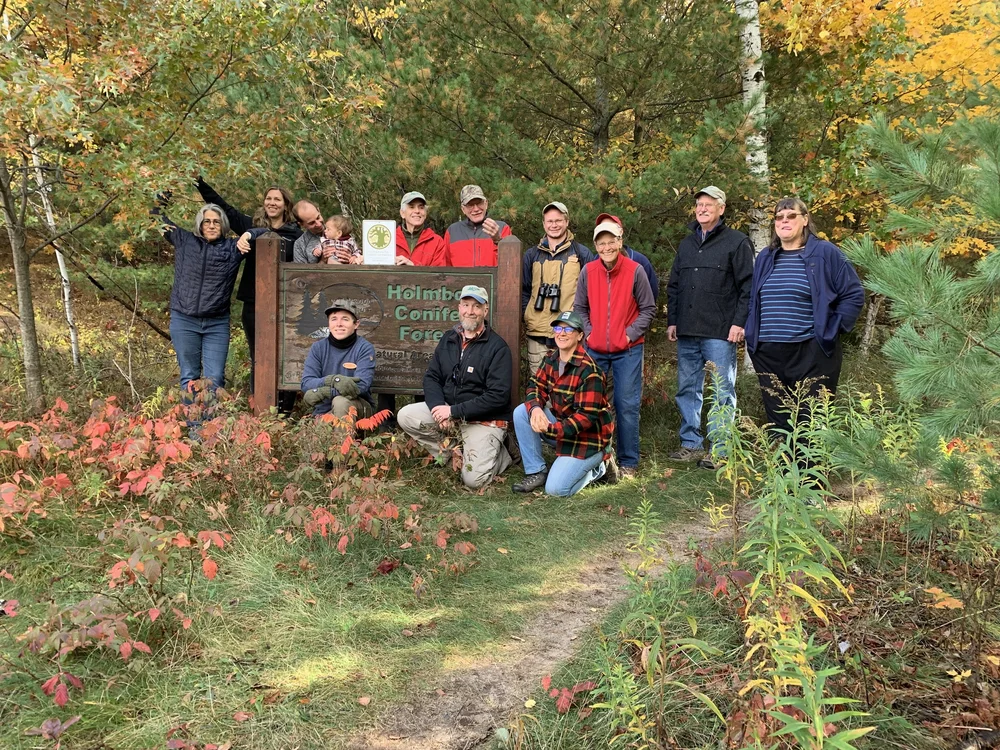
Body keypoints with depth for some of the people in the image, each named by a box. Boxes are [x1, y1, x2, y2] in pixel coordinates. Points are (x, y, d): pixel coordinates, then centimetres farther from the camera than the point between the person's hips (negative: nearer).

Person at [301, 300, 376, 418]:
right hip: (323, 412, 1)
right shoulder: (318, 348, 4)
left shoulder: (365, 348, -5)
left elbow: (361, 385, -17)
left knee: (341, 401, -31)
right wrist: (333, 380, -25)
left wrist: (322, 392, -22)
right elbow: (306, 384, -6)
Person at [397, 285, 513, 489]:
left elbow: (498, 396, -20)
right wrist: (438, 407, -17)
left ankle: (499, 455, 14)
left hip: (485, 420, -6)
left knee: (474, 480, -19)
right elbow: (431, 377, 5)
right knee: (406, 416, -13)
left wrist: (455, 411, -22)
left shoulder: (497, 347, -13)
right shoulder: (448, 339, 5)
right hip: (448, 409, 6)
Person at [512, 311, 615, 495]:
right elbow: (536, 386, 1)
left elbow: (588, 416, -25)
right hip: (561, 423, 7)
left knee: (555, 489, -18)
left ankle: (595, 468, 11)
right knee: (521, 412, -12)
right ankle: (536, 472, -2)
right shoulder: (550, 359, 2)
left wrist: (551, 428, -34)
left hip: (588, 437, -7)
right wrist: (535, 408, -24)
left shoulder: (589, 371, -23)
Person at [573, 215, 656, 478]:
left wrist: (631, 334, -10)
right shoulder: (588, 271, -2)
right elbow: (580, 307, 8)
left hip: (627, 350, -2)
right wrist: (588, 332, -4)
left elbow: (648, 309, -2)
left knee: (627, 406, 0)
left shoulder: (635, 270, -7)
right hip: (595, 350, 2)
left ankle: (628, 462, 11)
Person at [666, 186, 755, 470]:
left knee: (722, 392, -1)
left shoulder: (737, 242, -1)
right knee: (687, 390, 9)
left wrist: (739, 322, -13)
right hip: (687, 333, 6)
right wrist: (671, 321, 12)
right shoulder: (686, 244, 17)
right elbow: (673, 285, 20)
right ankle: (691, 444, 18)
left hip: (720, 333, -6)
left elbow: (747, 286, -6)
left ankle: (719, 450, 4)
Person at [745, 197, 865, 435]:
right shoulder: (765, 257, 14)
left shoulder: (825, 253, -3)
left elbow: (854, 295, -2)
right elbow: (753, 299, 25)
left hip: (811, 353, -5)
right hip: (768, 355, 5)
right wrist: (752, 332, 13)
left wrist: (831, 330, -7)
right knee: (777, 421, 9)